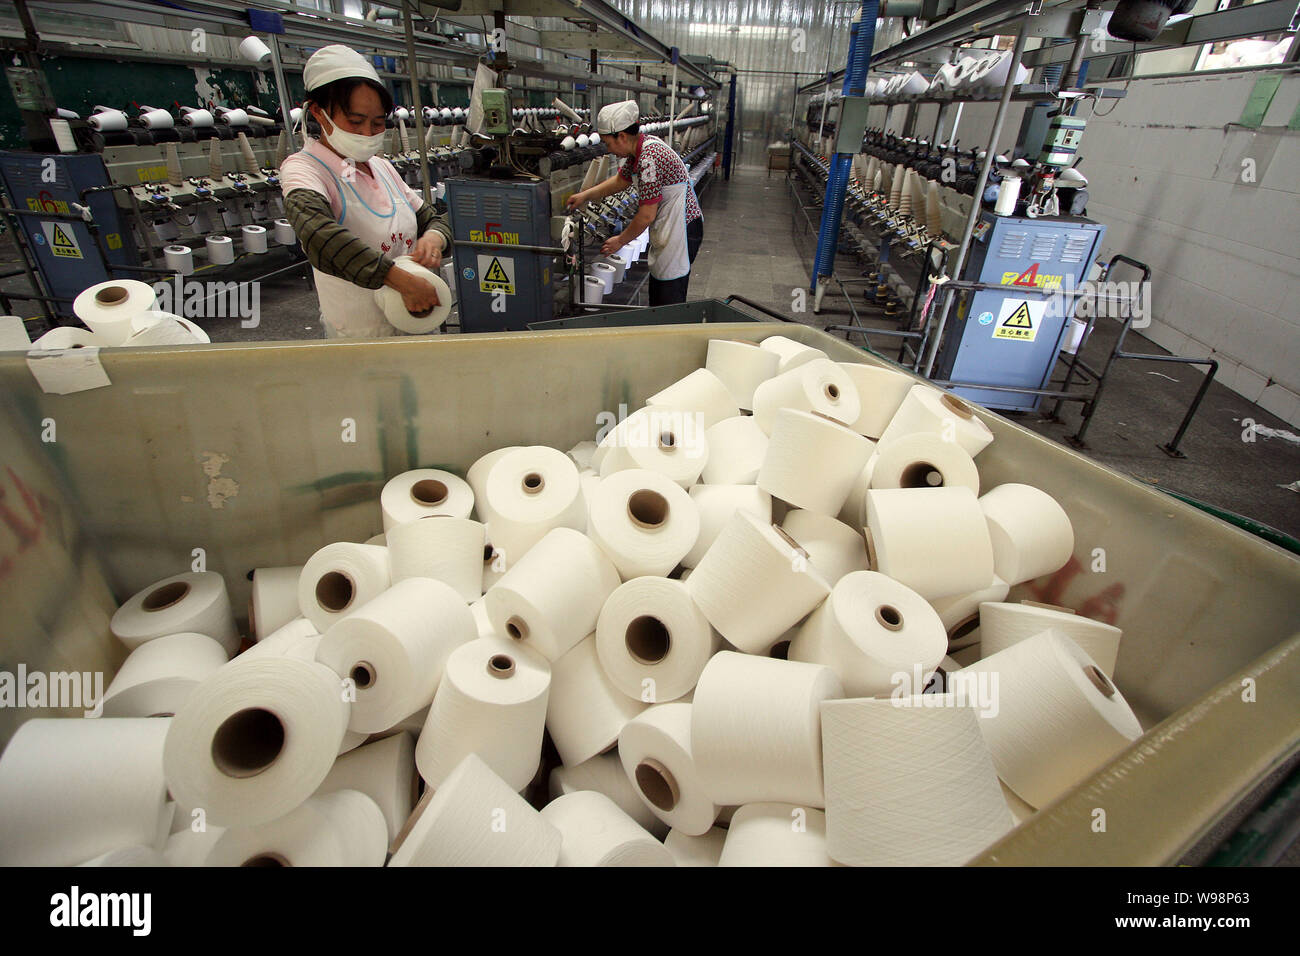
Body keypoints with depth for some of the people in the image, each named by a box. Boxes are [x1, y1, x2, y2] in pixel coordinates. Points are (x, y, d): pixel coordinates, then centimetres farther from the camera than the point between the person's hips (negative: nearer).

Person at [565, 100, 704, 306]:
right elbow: (621, 180, 23)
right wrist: (585, 195, 21)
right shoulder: (640, 146, 5)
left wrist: (620, 241, -9)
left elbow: (647, 215, -22)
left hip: (681, 228, -10)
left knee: (670, 298, -5)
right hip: (667, 228, 10)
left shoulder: (649, 158, -24)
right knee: (657, 292, 17)